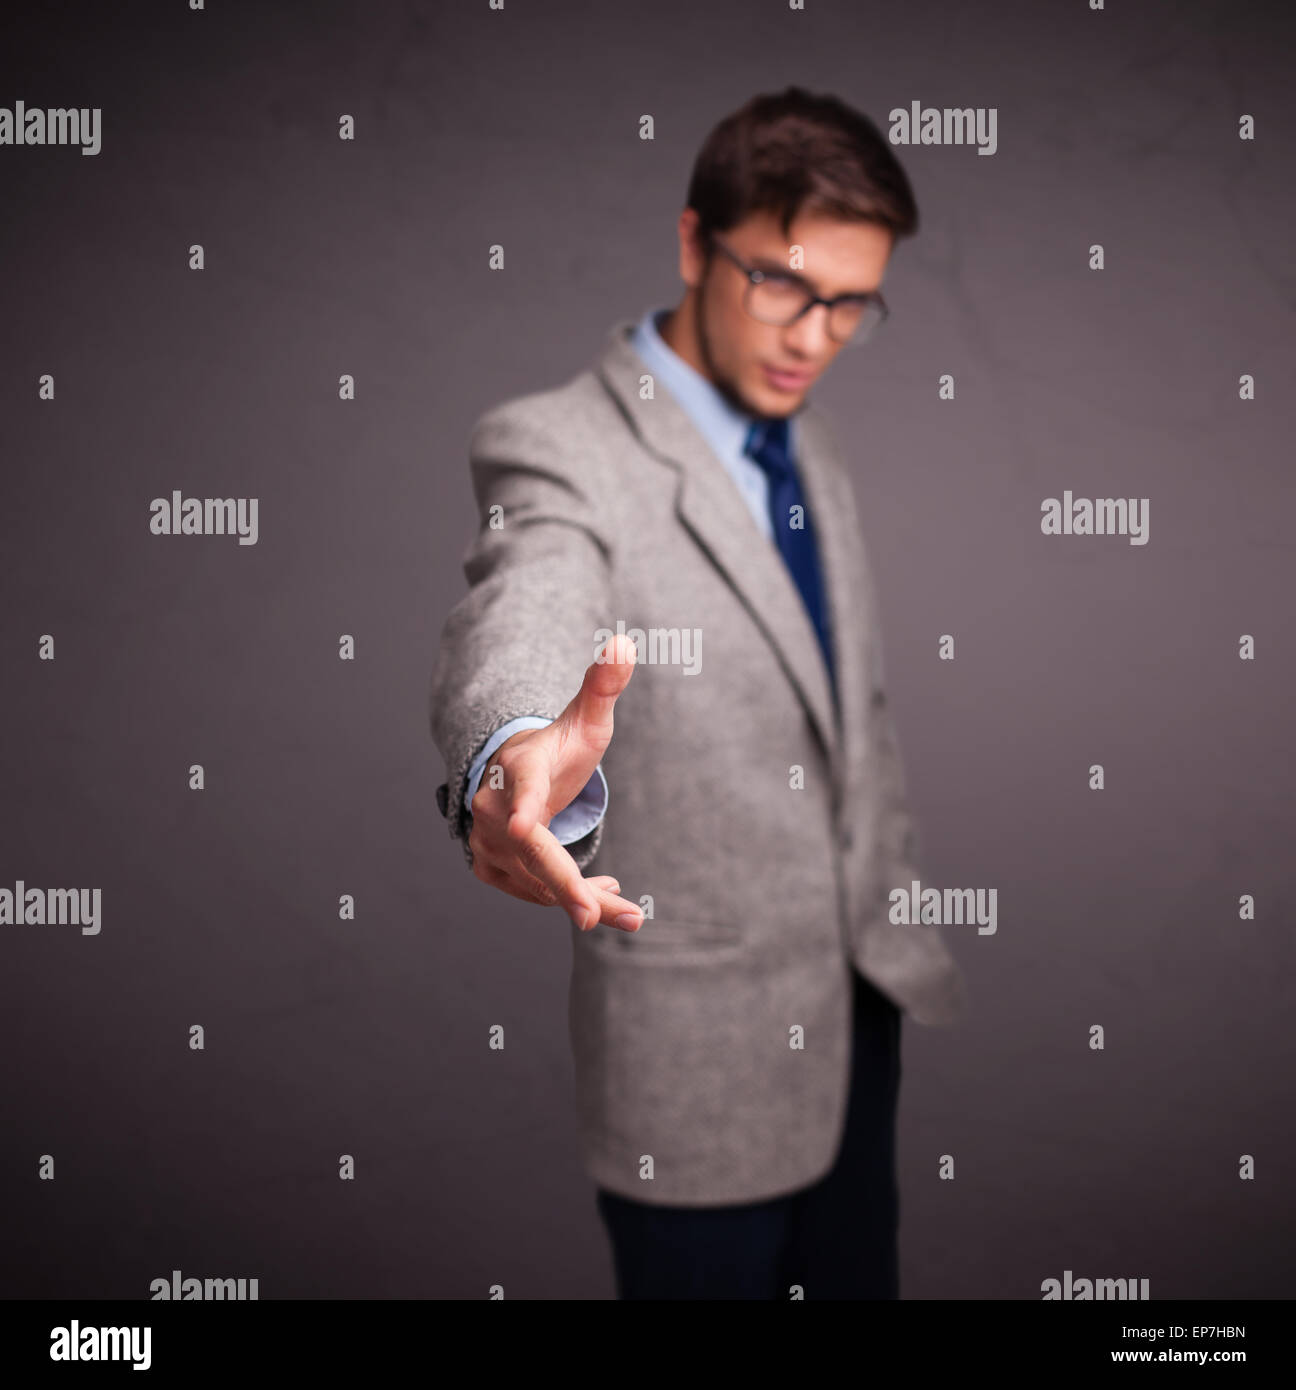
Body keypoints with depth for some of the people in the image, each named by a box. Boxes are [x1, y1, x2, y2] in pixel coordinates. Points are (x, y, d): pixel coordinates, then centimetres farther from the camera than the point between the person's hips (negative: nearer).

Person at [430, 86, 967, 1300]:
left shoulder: (811, 449, 7)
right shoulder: (555, 448, -18)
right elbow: (517, 629, -40)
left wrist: (895, 912, 14)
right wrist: (518, 752, -61)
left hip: (862, 1003, 7)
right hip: (697, 1050, -7)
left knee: (859, 1279, 22)